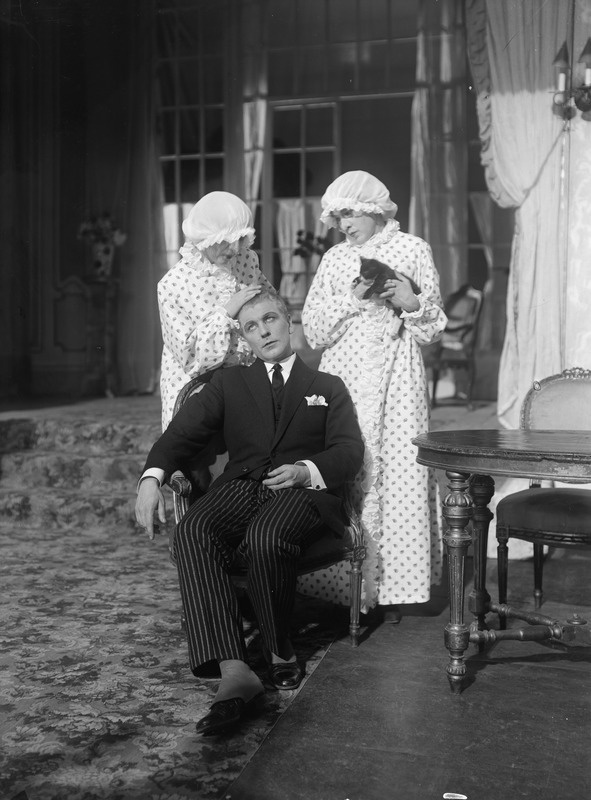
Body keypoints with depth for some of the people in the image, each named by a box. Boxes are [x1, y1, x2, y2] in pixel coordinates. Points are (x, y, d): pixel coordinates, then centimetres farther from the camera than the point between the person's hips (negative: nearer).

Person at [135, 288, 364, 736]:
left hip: (304, 491, -2)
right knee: (193, 533, -33)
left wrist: (305, 471, -13)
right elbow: (183, 432, 11)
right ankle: (234, 672, -41)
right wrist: (152, 476, -10)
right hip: (240, 487, 2)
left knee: (265, 537, -37)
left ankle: (281, 652, -14)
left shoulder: (328, 388, 23)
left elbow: (349, 453, 9)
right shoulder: (229, 384, 26)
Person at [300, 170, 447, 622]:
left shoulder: (413, 250, 7)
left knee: (397, 474, -5)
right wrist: (347, 302, -7)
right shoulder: (334, 260, 14)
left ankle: (390, 589, 4)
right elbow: (313, 331, 8)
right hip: (343, 380, 2)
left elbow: (433, 331, 8)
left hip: (396, 380, -2)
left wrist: (413, 303, -11)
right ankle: (346, 587, 7)